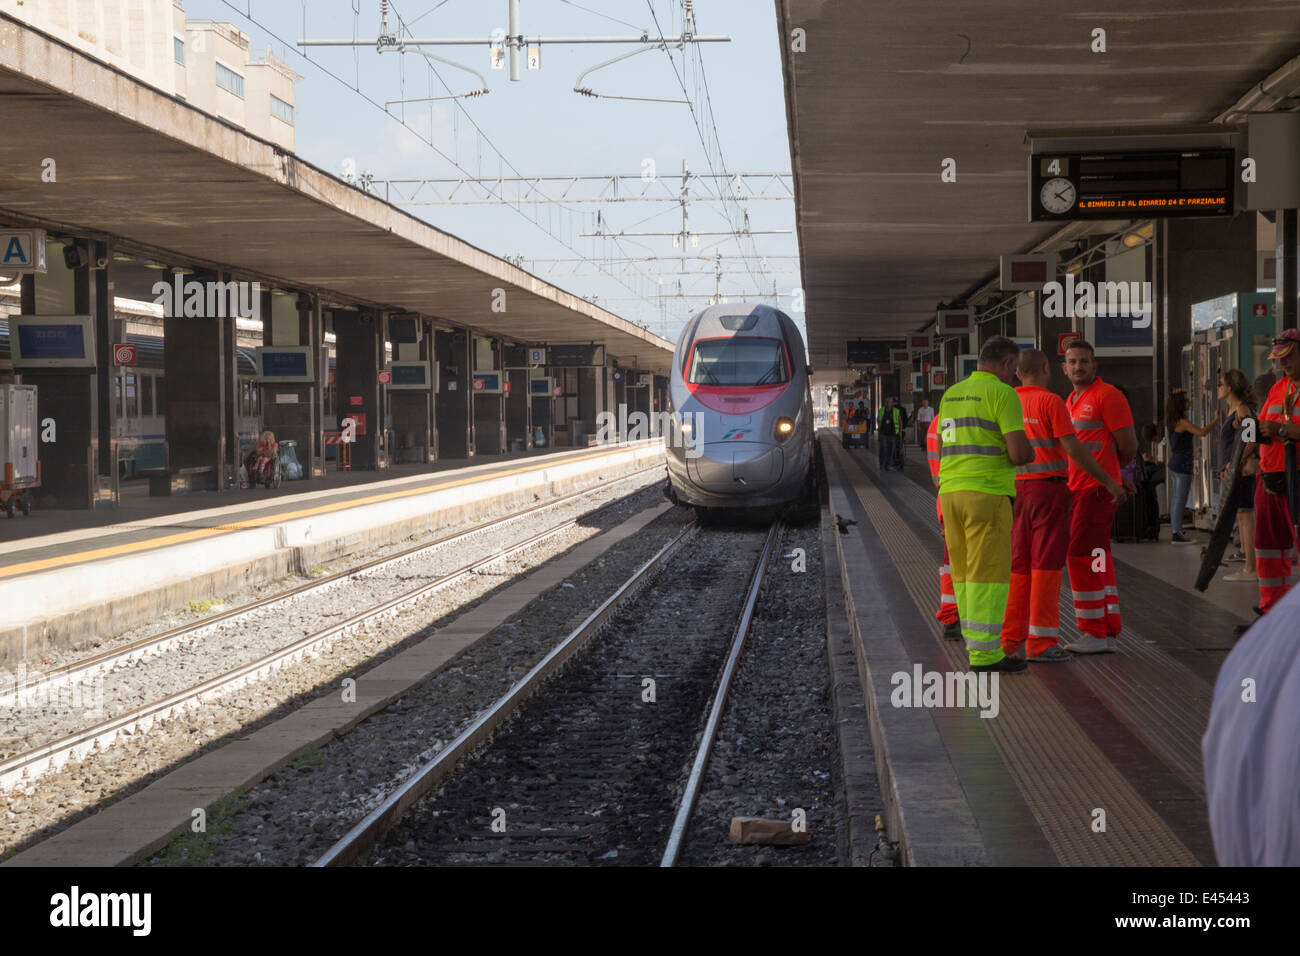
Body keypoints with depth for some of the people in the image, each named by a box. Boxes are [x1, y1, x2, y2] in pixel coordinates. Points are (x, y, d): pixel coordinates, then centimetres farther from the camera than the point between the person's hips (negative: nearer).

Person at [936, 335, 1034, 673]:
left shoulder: (951, 395, 15)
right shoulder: (1003, 394, -8)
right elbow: (1019, 452, -15)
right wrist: (1028, 454, 9)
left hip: (952, 493, 7)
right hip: (987, 495, -7)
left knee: (968, 575, 10)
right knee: (989, 575, -5)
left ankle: (982, 648, 11)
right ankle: (985, 654, -7)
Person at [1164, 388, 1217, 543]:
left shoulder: (1173, 422, 10)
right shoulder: (1183, 422, -17)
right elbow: (1201, 432, -28)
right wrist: (1215, 419, -19)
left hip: (1174, 464, 9)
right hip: (1182, 465, -9)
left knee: (1176, 500, 15)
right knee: (1180, 501, -6)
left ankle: (1175, 531, 21)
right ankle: (1177, 533, -6)